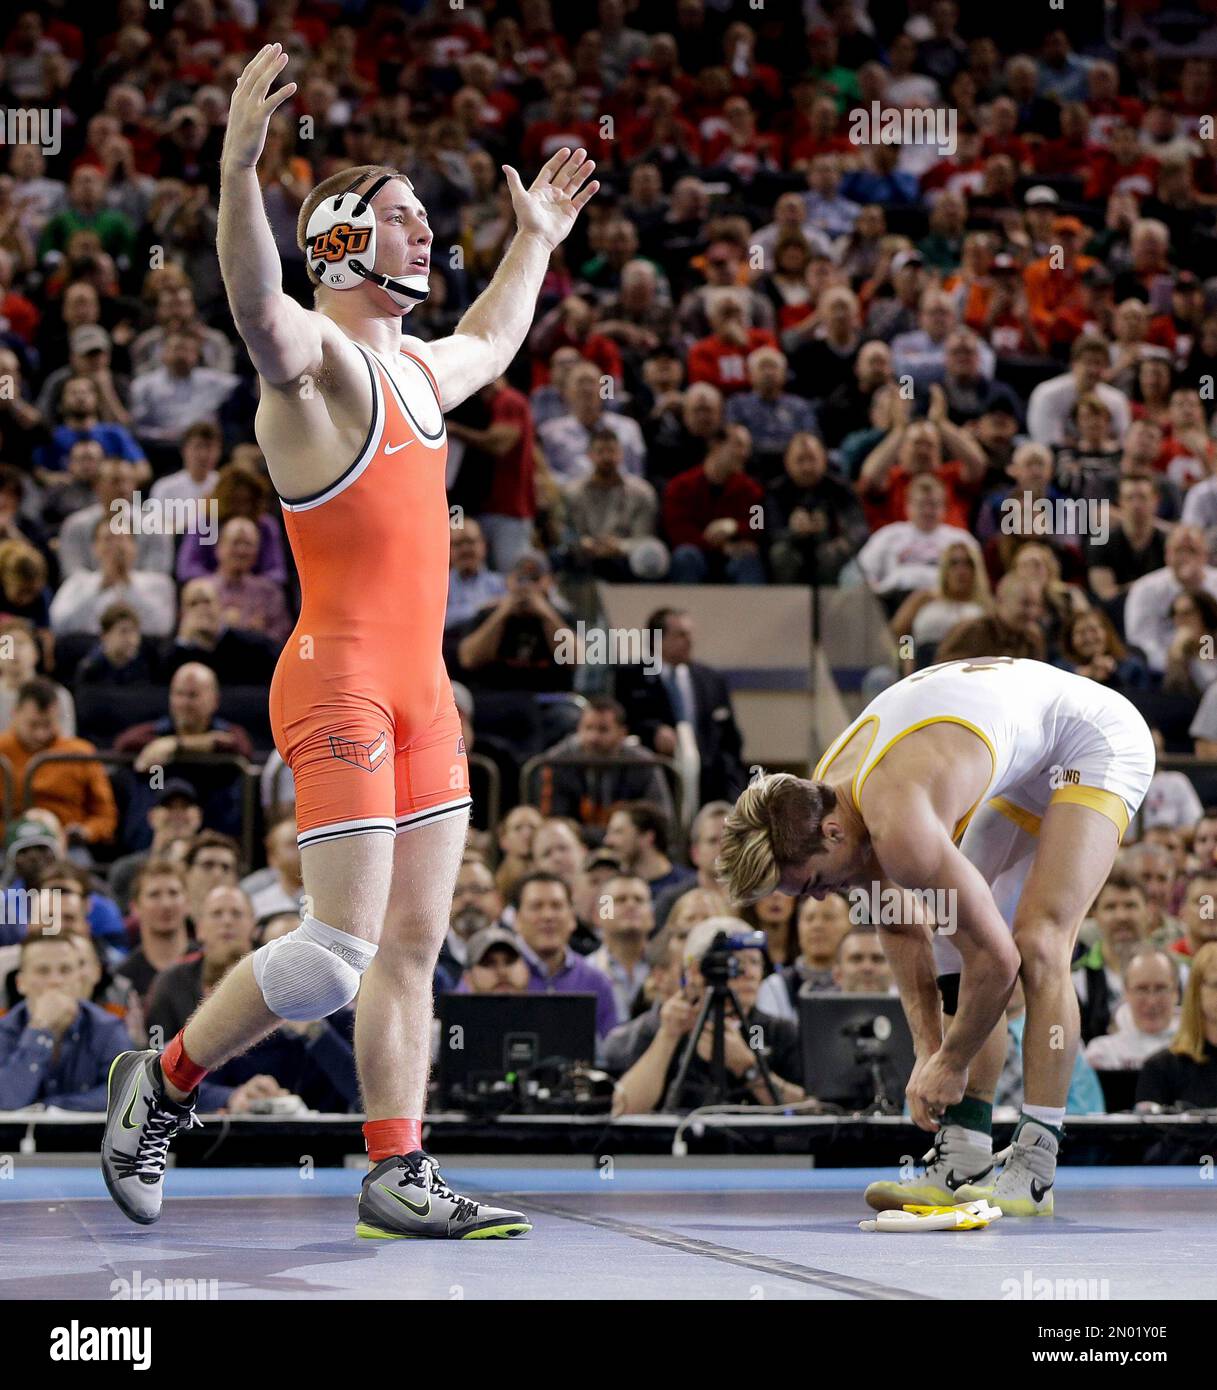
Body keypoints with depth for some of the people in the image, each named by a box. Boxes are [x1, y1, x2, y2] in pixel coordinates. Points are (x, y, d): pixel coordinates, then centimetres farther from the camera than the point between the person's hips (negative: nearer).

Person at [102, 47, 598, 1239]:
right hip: (338, 682, -9)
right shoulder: (312, 358, -8)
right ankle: (162, 1083, 6)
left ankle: (398, 1179, 7)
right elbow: (254, 302, -33)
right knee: (340, 949, -12)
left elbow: (487, 346, 45)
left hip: (421, 692, 9)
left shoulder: (412, 367, 20)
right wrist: (239, 165, -48)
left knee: (412, 947, 5)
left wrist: (534, 241, 50)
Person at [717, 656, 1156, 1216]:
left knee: (1037, 945, -21)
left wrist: (951, 1063, -15)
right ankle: (962, 1163, -1)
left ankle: (1033, 1172, -20)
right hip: (1031, 765, 10)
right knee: (961, 940, 1)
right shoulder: (817, 800, -8)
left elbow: (998, 960, -31)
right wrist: (928, 1053, -1)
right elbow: (903, 929, 6)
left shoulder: (900, 829, -37)